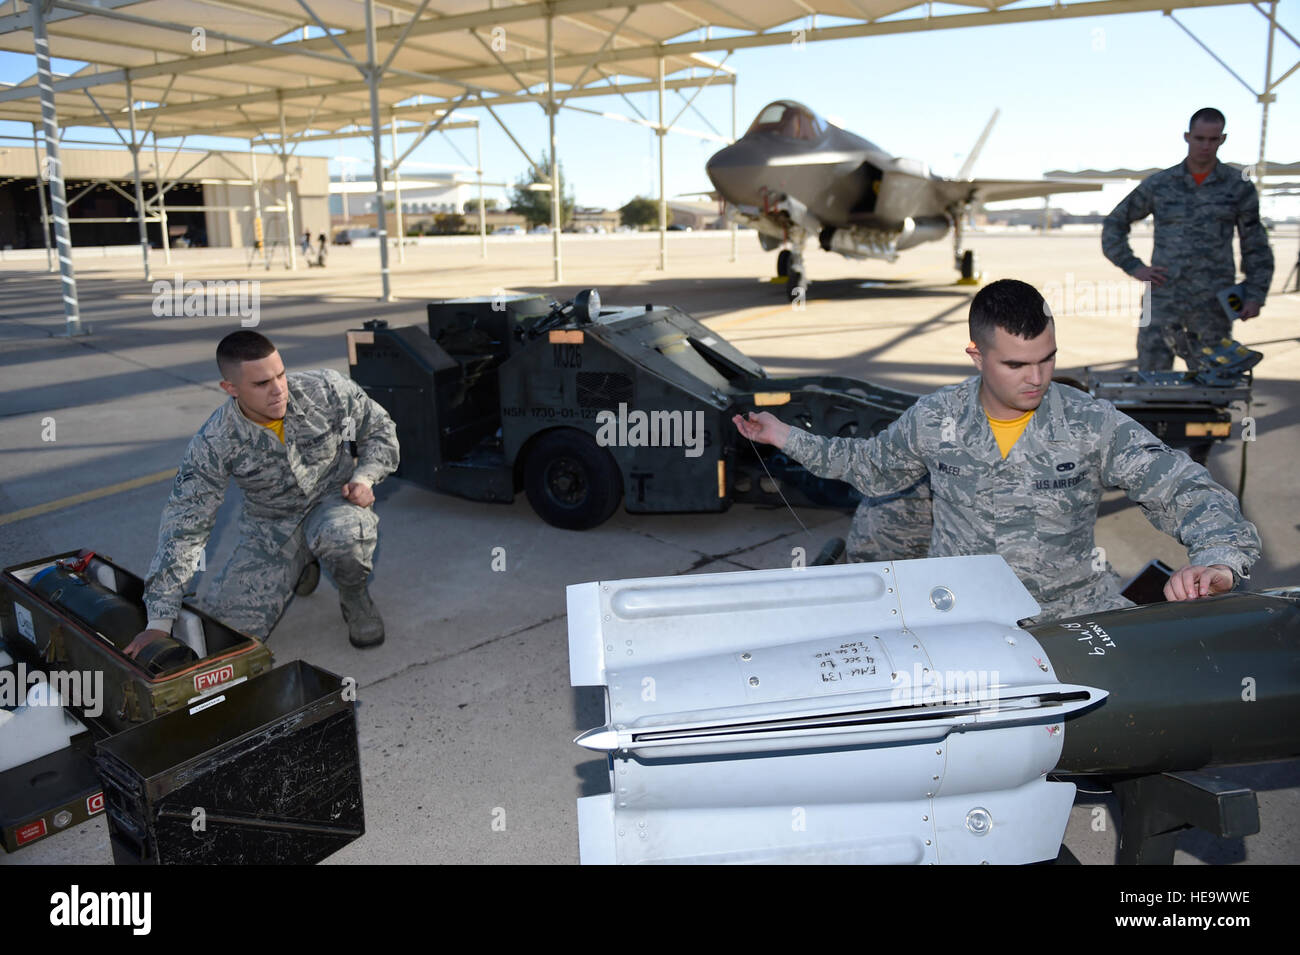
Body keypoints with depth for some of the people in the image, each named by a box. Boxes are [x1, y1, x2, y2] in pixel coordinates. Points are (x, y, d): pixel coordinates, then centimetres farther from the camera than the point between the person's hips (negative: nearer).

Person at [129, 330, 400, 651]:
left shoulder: (326, 389, -17)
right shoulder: (213, 444, -18)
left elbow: (379, 427, 2)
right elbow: (184, 525, -15)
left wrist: (365, 477, -18)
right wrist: (160, 621, -19)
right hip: (271, 528, 2)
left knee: (343, 531, -40)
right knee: (227, 627, -10)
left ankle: (356, 599, -3)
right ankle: (300, 569, 20)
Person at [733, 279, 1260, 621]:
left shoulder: (1093, 424, -8)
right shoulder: (934, 418, -1)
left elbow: (1187, 490, -9)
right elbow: (873, 465, 18)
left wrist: (1216, 562, -31)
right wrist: (788, 438, 16)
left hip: (1072, 606, 0)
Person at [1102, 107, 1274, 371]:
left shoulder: (1239, 187, 7)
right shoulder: (1159, 184, 6)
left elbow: (1256, 247, 10)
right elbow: (1114, 225, 12)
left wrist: (1255, 295, -1)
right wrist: (1133, 267, 0)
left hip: (1213, 305, 0)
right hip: (1163, 299, 0)